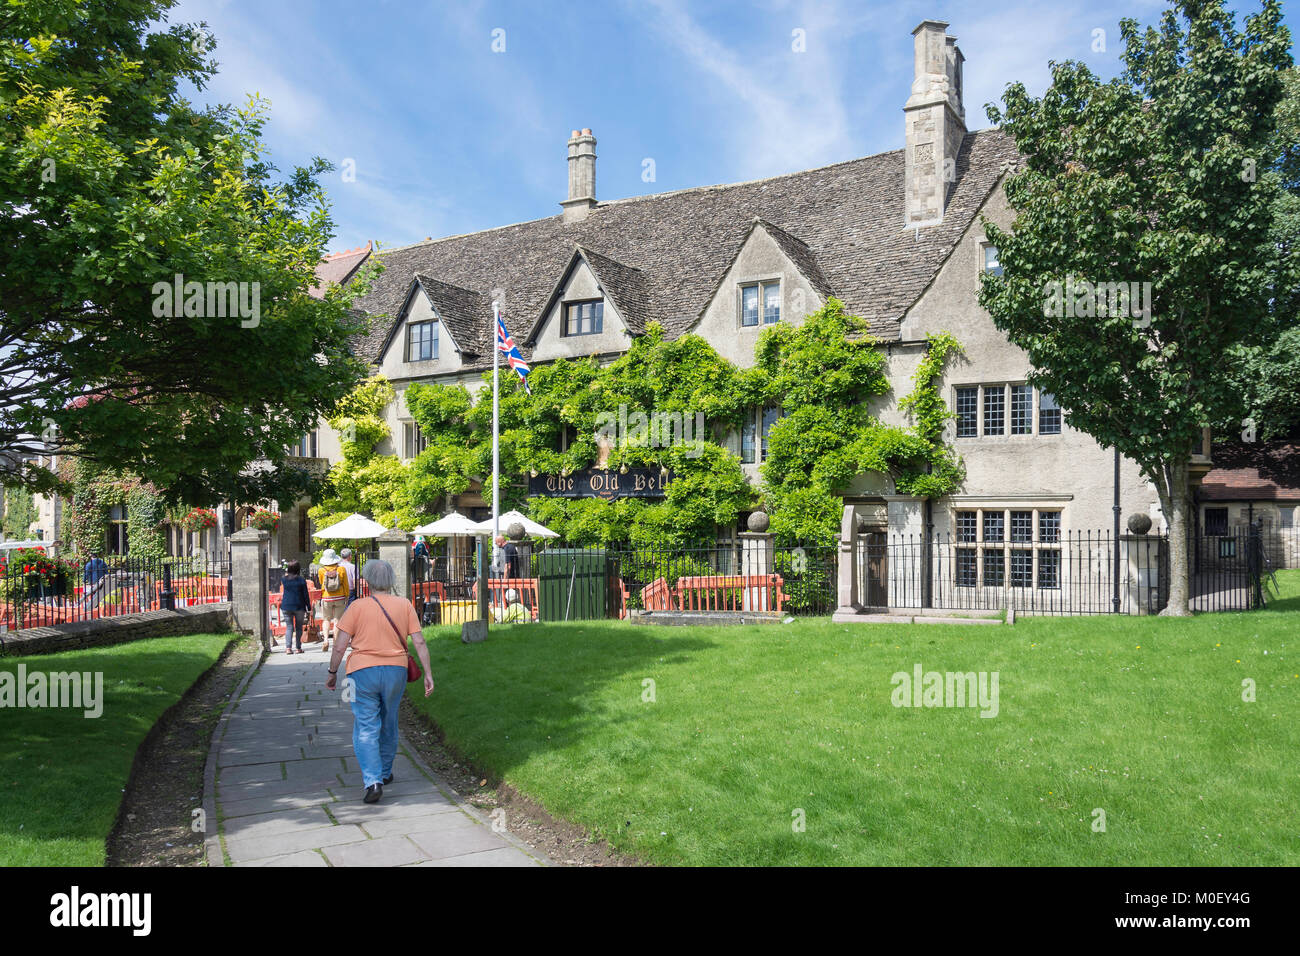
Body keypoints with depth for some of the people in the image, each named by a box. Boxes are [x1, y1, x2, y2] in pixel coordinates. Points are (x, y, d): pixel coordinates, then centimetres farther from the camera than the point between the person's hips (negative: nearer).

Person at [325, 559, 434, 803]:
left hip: (363, 672, -3)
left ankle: (372, 781, -12)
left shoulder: (357, 607, -5)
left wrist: (332, 672, 9)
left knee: (366, 728, 0)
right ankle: (385, 772, 35)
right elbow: (419, 642, -2)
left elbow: (340, 647, -5)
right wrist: (428, 673, 3)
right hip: (395, 671, 3)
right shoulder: (405, 605, 2)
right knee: (389, 724, 20)